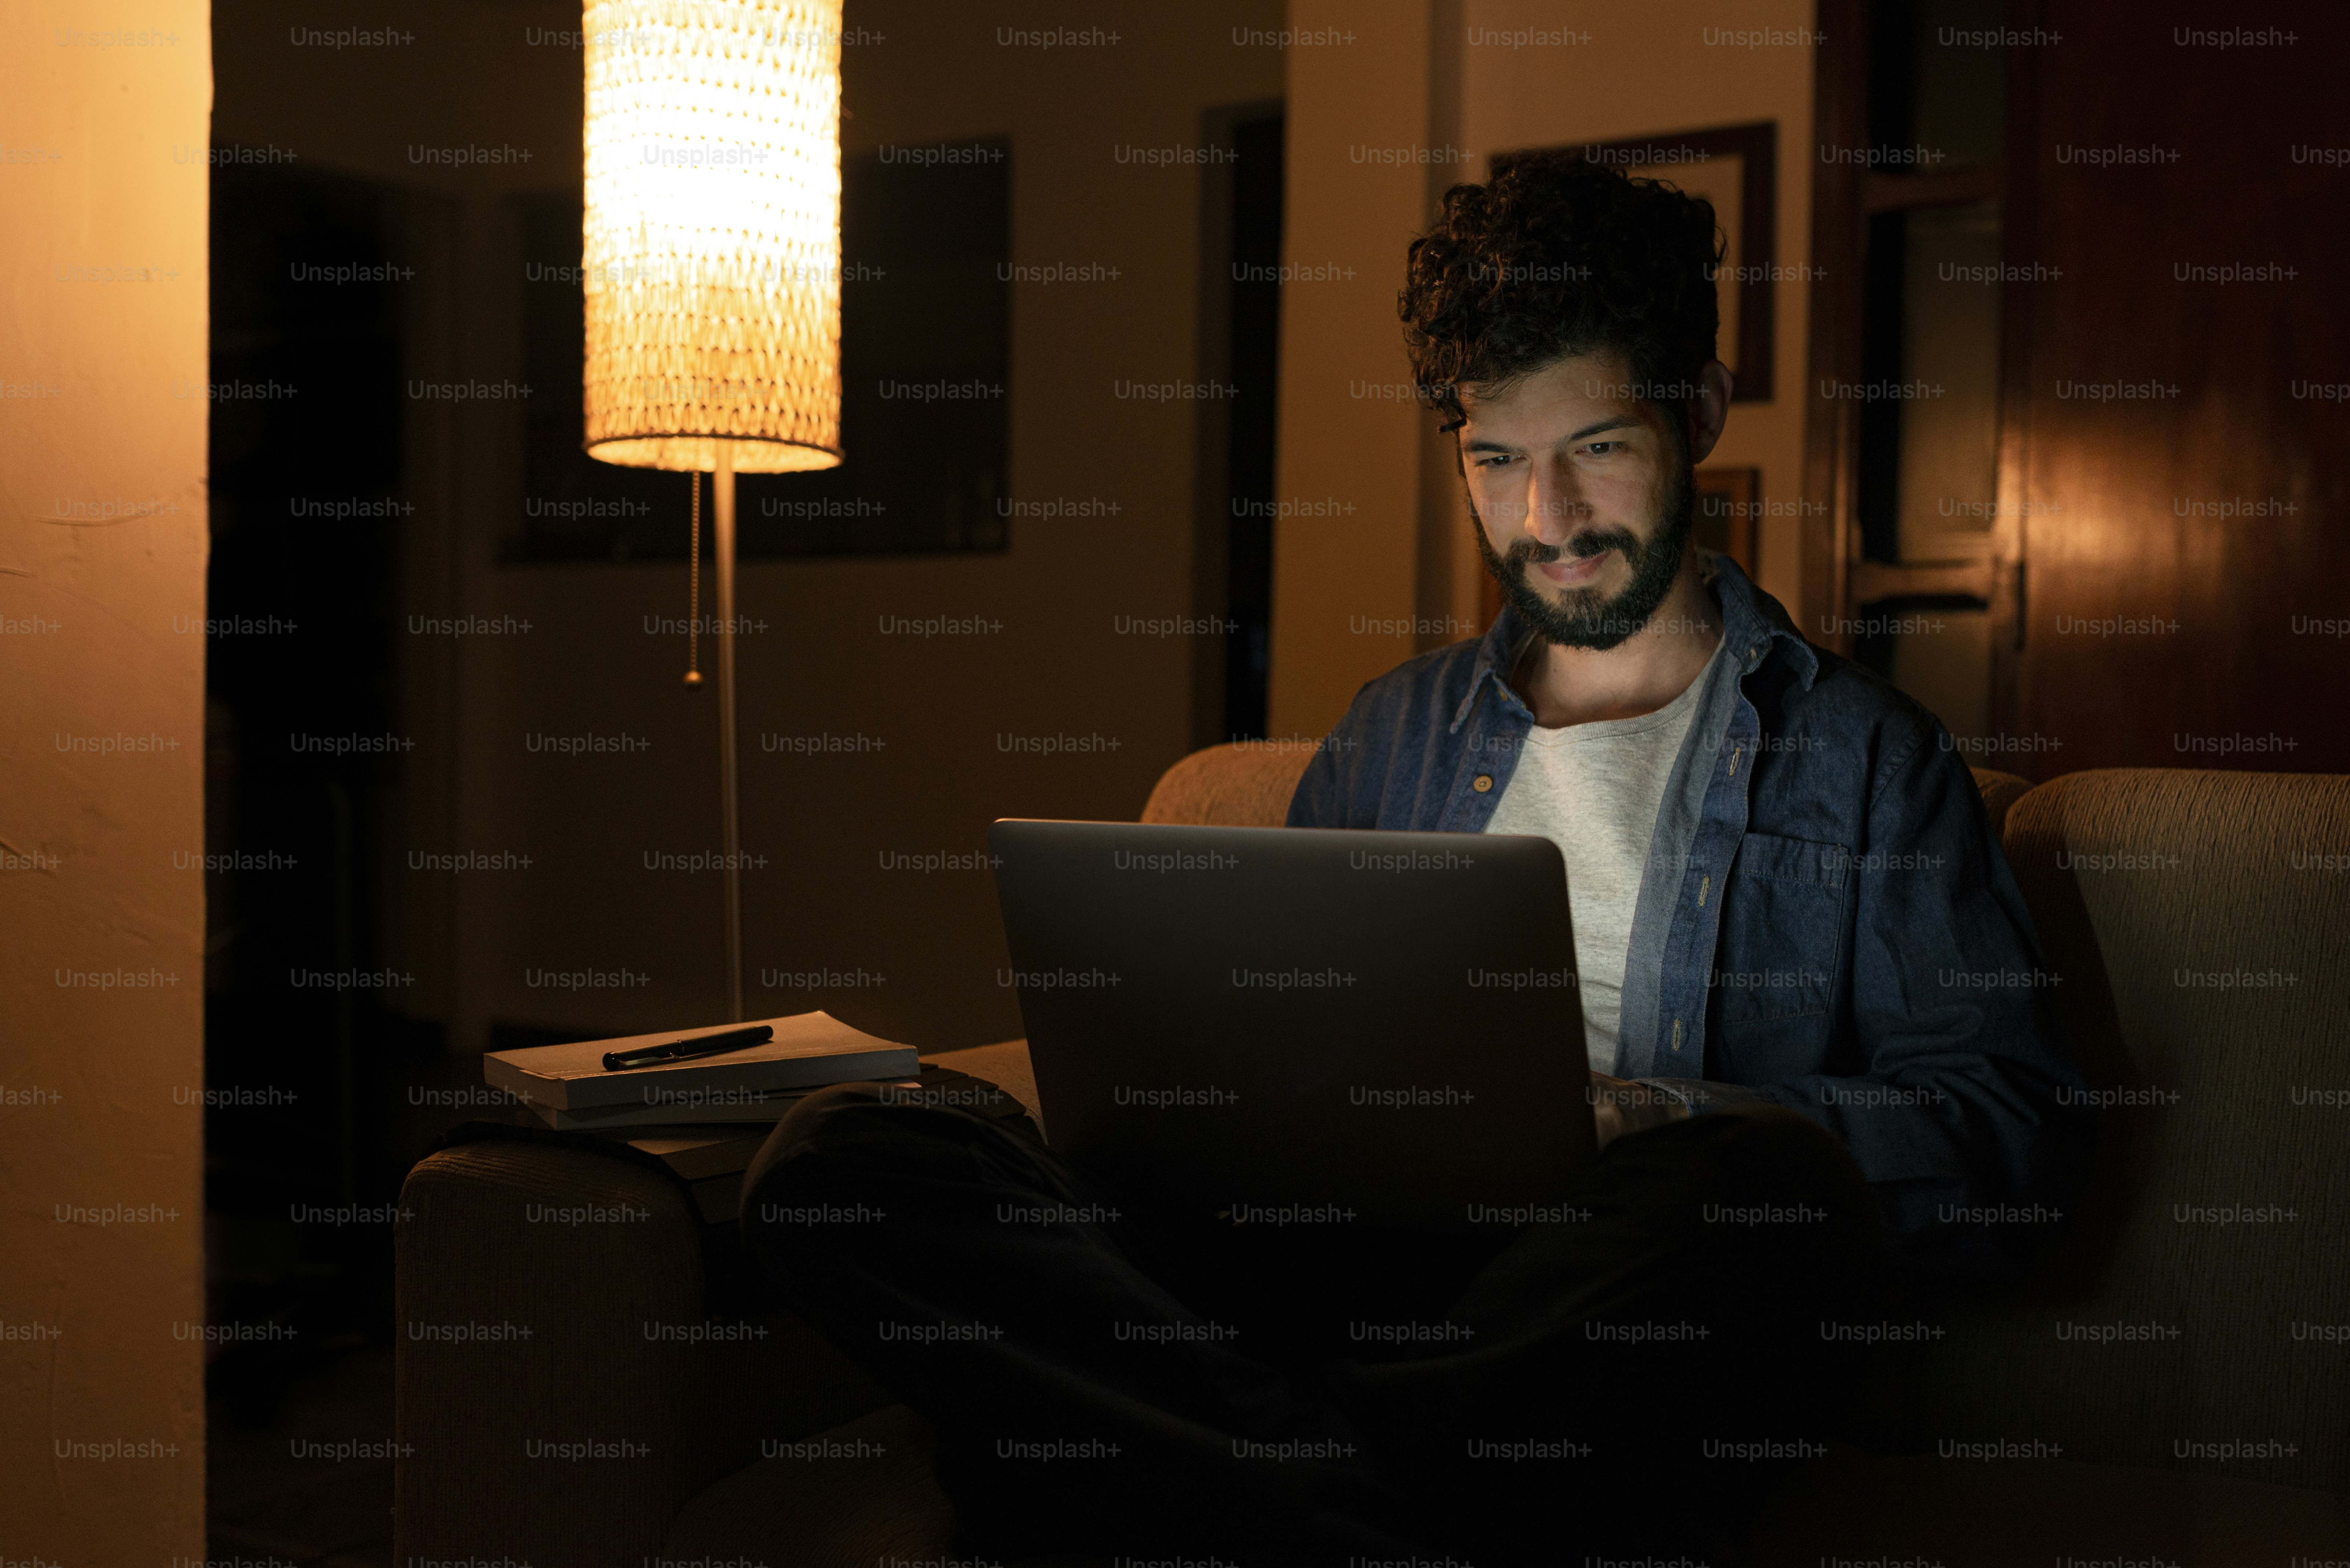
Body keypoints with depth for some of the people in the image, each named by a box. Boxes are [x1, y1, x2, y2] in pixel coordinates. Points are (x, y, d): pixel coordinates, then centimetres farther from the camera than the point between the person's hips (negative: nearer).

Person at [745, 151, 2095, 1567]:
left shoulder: (1863, 754, 14)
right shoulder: (1396, 737, 26)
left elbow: (2016, 1128, 2)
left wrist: (1675, 1127, -16)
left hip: (1640, 1325, -3)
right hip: (1354, 1274, 4)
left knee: (1758, 1181, -40)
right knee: (835, 1159, -18)